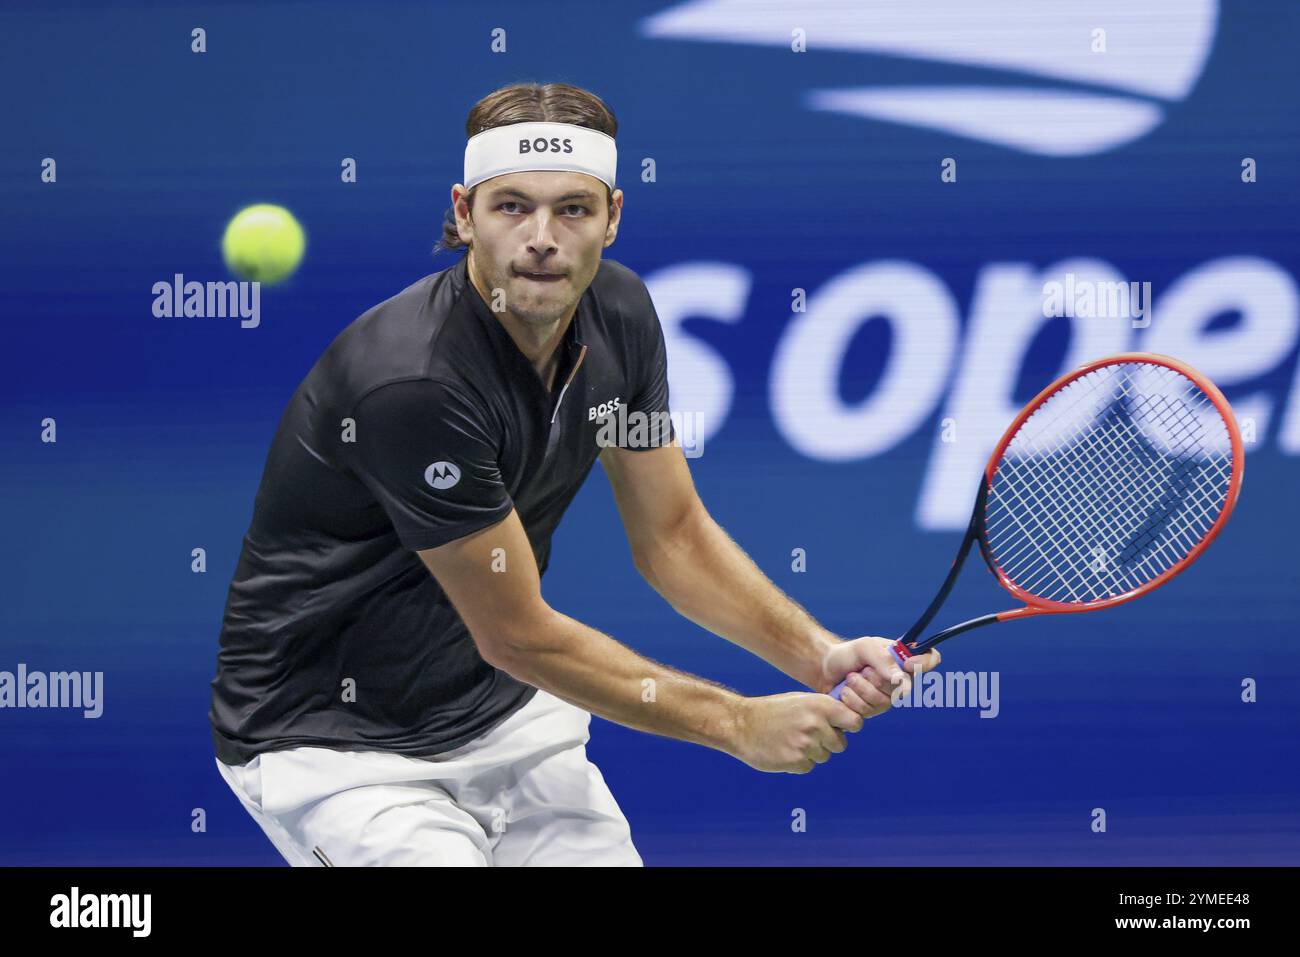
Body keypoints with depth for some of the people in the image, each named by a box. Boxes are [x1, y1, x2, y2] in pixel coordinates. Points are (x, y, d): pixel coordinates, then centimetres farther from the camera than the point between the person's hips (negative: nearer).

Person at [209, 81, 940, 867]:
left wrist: (819, 655, -12)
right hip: (336, 744, -8)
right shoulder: (412, 381, -29)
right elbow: (518, 636, -22)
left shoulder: (620, 313, -5)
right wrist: (740, 723, -16)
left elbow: (673, 535, 5)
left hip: (507, 714, 8)